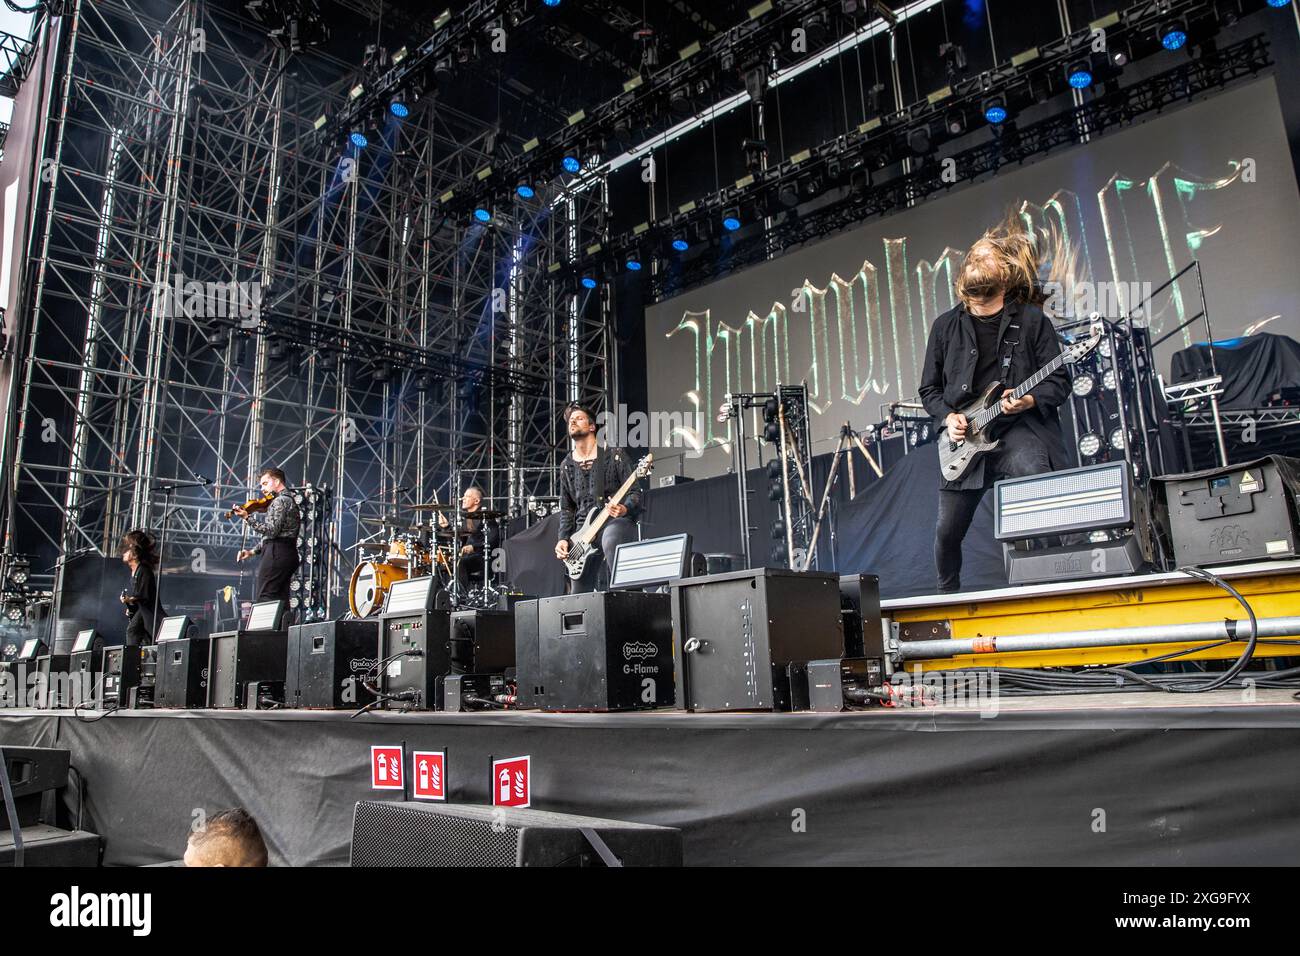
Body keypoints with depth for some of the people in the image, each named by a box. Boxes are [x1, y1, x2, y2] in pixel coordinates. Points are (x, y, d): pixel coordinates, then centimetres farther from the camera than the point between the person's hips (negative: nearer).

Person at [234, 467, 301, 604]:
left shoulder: (280, 501, -8)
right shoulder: (290, 500, 22)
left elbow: (271, 531, -18)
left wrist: (247, 517, -16)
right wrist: (253, 551, 18)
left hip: (277, 553, -10)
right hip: (289, 555, 10)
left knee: (262, 599, -11)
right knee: (281, 601, 6)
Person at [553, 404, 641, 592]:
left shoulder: (614, 454, 0)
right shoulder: (566, 465, 14)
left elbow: (634, 493, -3)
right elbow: (566, 508, 18)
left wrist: (624, 509, -25)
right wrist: (563, 539, 3)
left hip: (617, 521, -5)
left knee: (609, 540, -41)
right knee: (579, 593, 0)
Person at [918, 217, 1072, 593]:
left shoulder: (1031, 319, 3)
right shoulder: (946, 326, 9)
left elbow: (1059, 382, 2)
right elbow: (929, 388, 13)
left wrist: (1028, 400, -17)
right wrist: (948, 417, -4)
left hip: (1020, 428, -2)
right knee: (947, 531, 3)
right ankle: (947, 596, 31)